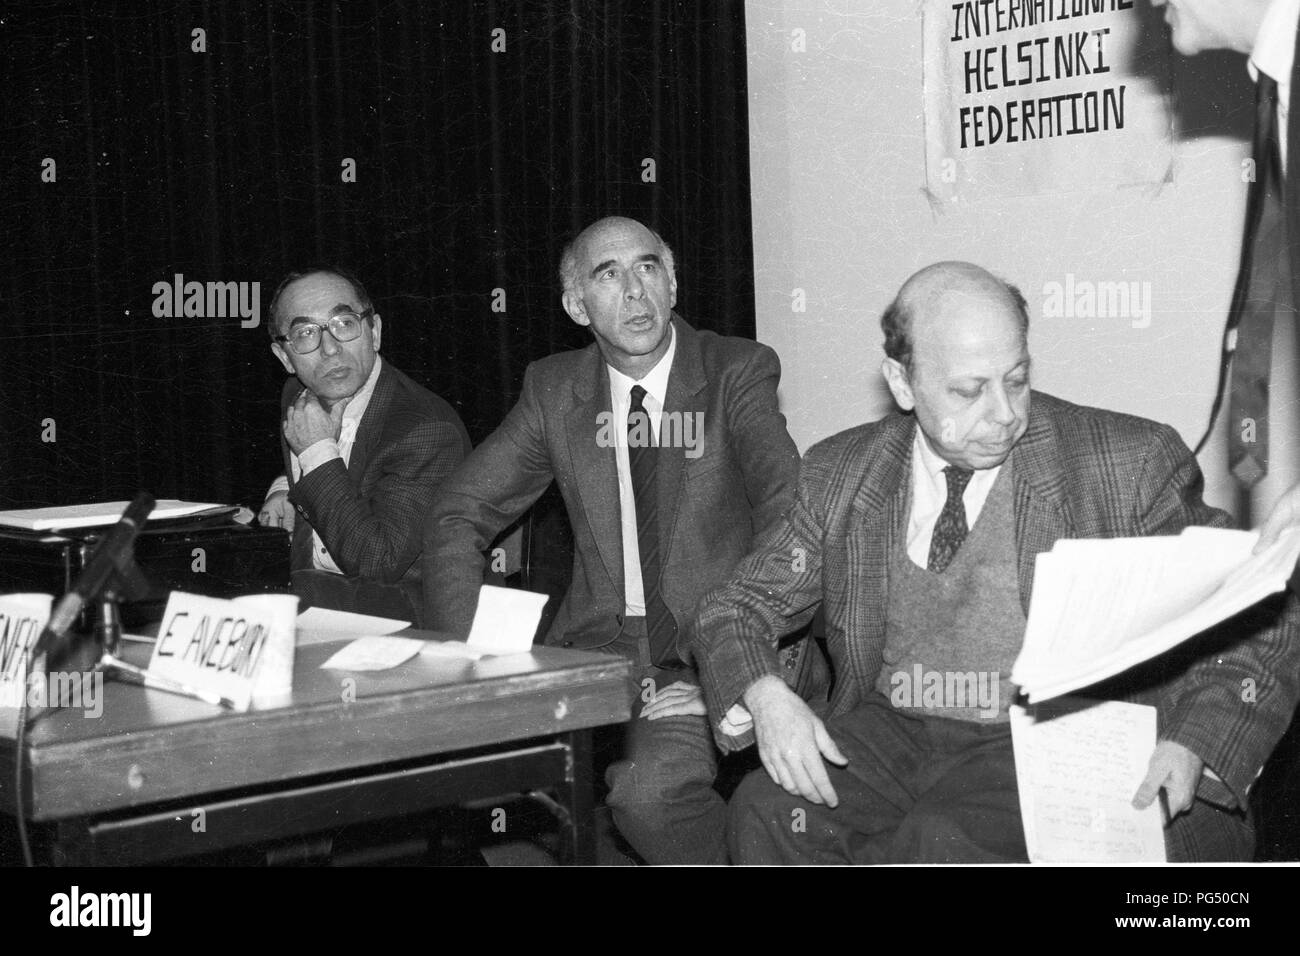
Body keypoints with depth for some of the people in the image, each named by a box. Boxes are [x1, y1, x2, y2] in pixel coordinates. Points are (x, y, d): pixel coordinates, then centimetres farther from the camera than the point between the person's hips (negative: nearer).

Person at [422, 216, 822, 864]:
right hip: (596, 650, 4)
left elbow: (791, 515, -16)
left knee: (648, 787, -31)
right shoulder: (553, 389, 8)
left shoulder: (738, 371, -3)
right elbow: (456, 518, 10)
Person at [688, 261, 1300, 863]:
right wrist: (762, 696, -14)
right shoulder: (838, 474, 6)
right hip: (890, 735, 3)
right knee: (768, 811, -26)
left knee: (947, 841, -33)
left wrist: (1192, 746, -21)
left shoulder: (1132, 464, -4)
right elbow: (736, 608, 10)